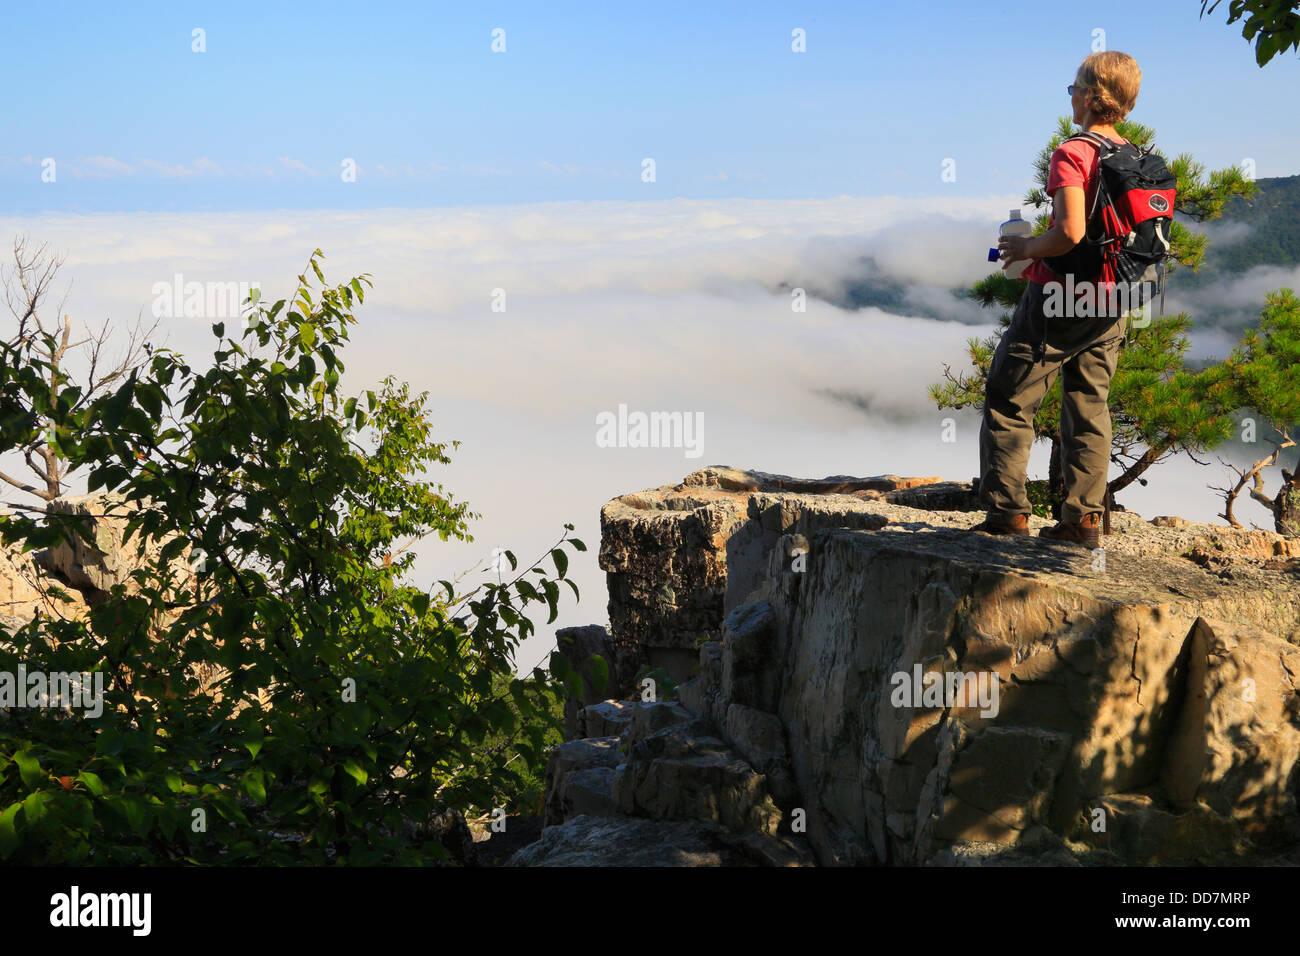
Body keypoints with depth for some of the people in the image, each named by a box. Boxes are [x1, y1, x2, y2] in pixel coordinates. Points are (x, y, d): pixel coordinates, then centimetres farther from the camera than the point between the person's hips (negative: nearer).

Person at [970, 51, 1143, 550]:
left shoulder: (1072, 154, -15)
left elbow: (1071, 232, -27)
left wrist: (1027, 247, -8)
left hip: (1059, 296, -7)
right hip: (1110, 303, 7)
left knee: (1008, 401, 3)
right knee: (1089, 406, 11)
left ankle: (1007, 511, 2)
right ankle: (1083, 517, 11)